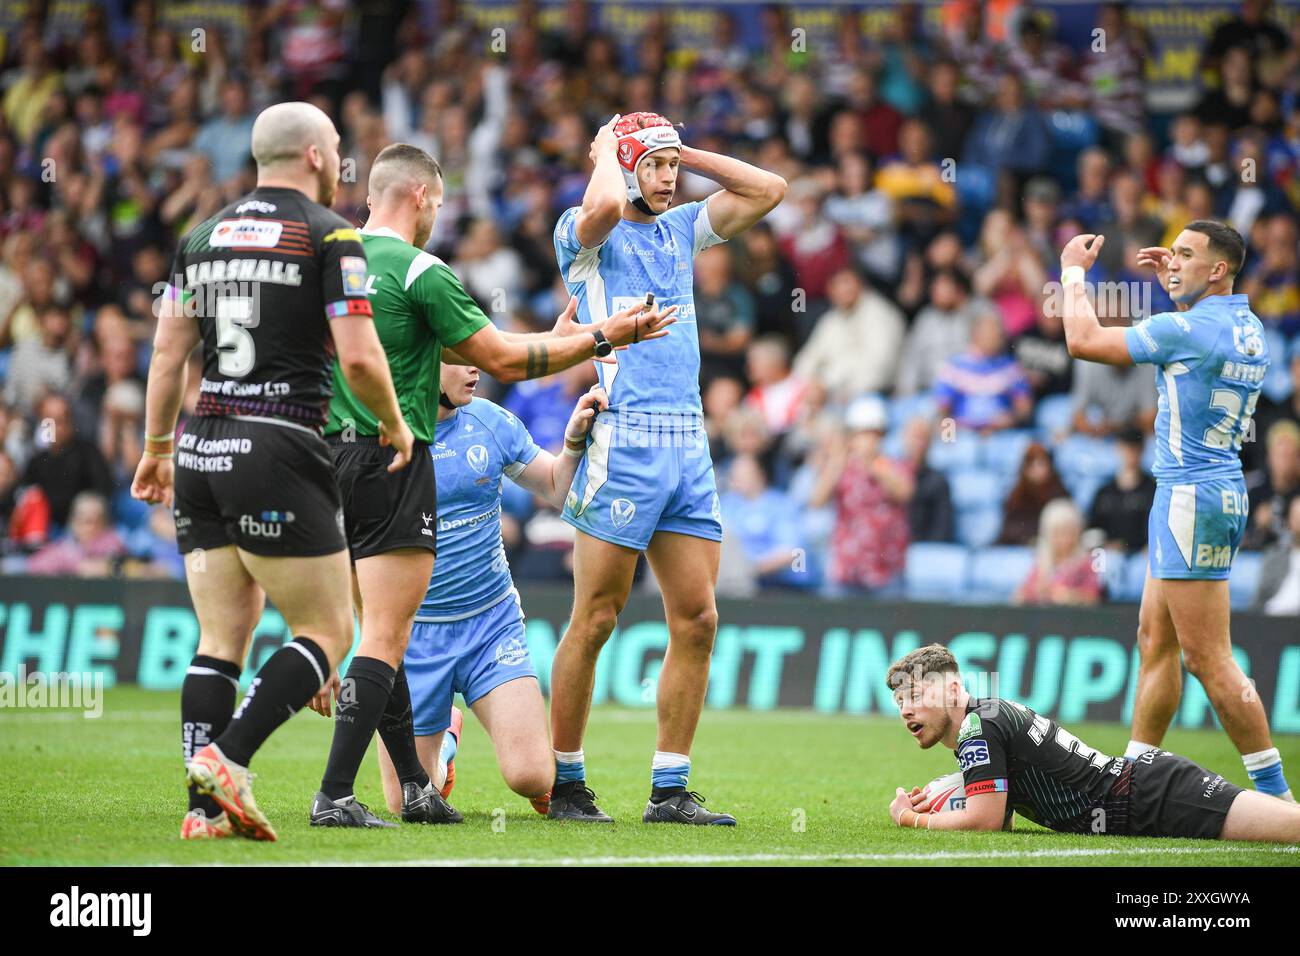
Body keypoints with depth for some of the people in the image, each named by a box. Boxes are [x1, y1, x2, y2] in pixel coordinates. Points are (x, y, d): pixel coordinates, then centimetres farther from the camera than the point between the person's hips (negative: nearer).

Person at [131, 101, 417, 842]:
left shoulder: (204, 237, 14)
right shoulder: (331, 236, -4)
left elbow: (169, 352, 15)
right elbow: (359, 358, -11)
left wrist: (157, 447, 25)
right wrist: (395, 425, 7)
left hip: (201, 449, 6)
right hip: (279, 452, -6)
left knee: (222, 638, 8)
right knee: (328, 632, 1)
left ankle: (205, 808, 1)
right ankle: (227, 760, -14)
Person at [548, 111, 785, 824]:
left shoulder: (681, 229, 19)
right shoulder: (585, 234, 0)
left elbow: (768, 190, 17)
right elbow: (603, 206, -24)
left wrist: (683, 151, 13)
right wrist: (606, 148, -4)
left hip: (689, 444, 7)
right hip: (623, 439, -7)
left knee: (697, 621, 4)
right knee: (596, 619, -5)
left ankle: (670, 790, 9)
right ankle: (564, 782, 4)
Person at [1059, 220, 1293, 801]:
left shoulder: (1187, 329, -17)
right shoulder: (1248, 330, 10)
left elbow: (1083, 340, -11)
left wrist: (1075, 271, 4)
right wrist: (1178, 290, 32)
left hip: (1194, 495, -10)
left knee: (1208, 658, -9)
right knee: (1154, 639, 15)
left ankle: (1274, 791, -9)